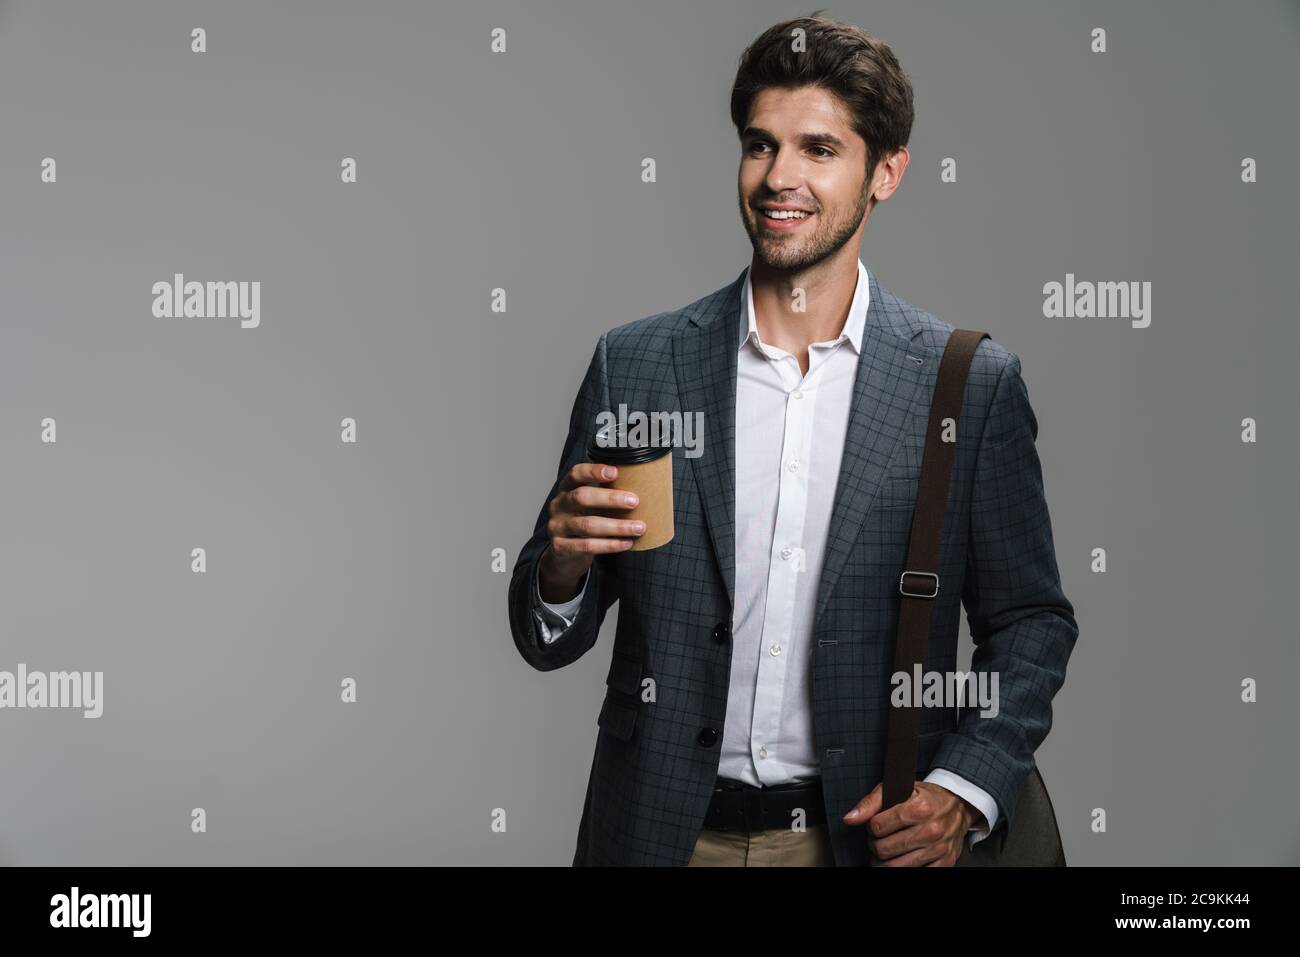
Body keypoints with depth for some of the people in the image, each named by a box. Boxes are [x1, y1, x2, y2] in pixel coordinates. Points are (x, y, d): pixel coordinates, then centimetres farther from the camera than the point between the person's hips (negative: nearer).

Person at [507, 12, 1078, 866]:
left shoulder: (973, 385, -4)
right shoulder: (635, 366, -1)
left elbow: (1030, 623, 2)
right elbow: (547, 640, 3)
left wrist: (962, 793, -12)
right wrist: (565, 567, -19)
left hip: (872, 832, -1)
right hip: (667, 833, 1)